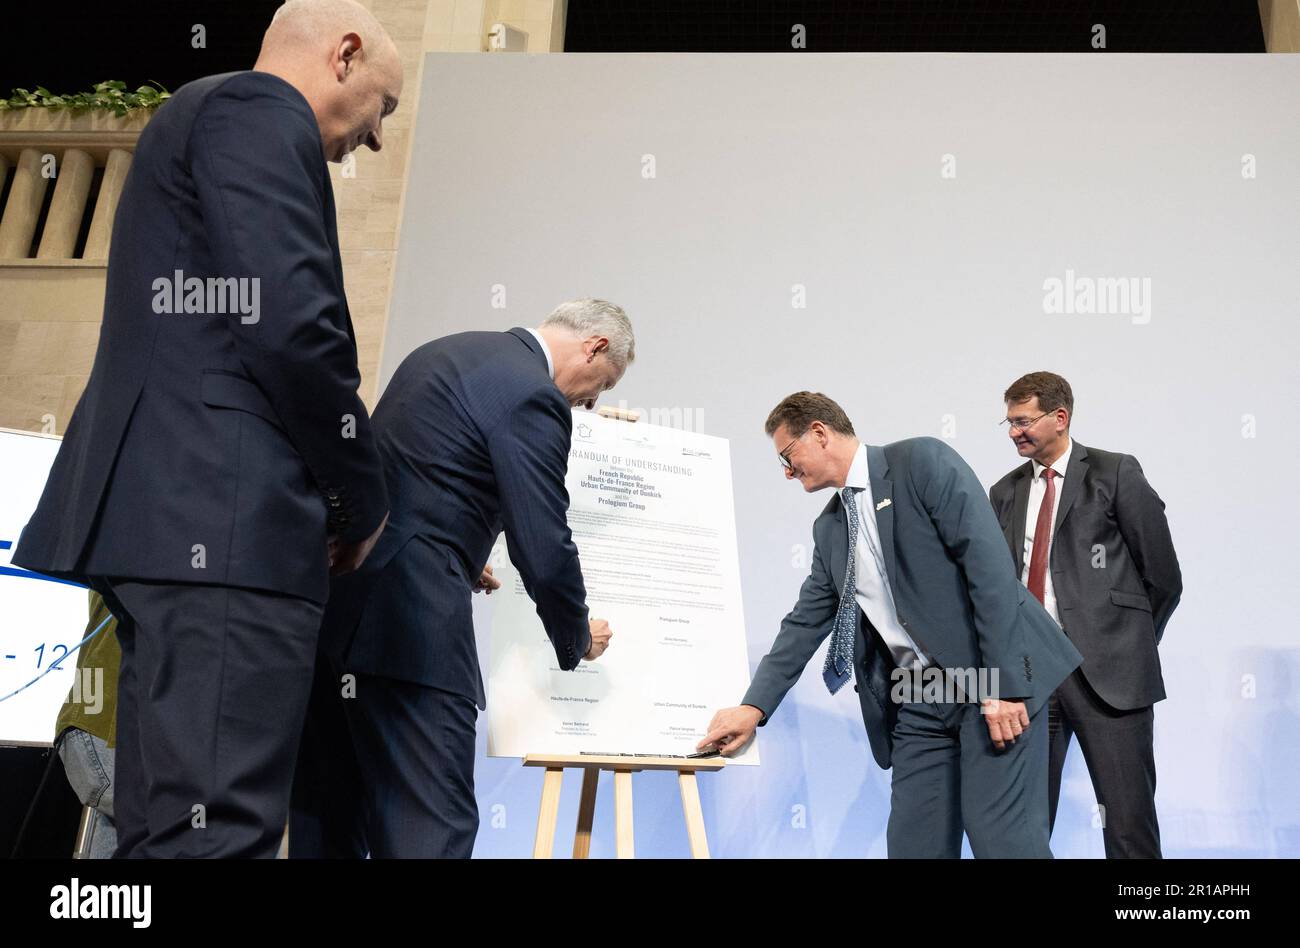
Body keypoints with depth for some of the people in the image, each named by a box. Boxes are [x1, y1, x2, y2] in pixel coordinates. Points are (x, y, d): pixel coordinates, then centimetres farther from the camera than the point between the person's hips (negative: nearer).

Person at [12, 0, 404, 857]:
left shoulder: (202, 116, 28)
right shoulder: (259, 110, -2)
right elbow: (291, 322, -17)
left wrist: (338, 494, 17)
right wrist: (365, 497, -4)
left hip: (169, 523, 11)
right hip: (226, 527, -11)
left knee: (167, 823, 13)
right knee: (220, 823, -9)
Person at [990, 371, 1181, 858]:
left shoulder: (1116, 474, 0)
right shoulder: (1005, 492, 13)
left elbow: (1163, 576, 2)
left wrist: (1128, 643, 9)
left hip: (1106, 670, -4)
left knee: (1129, 815, 2)